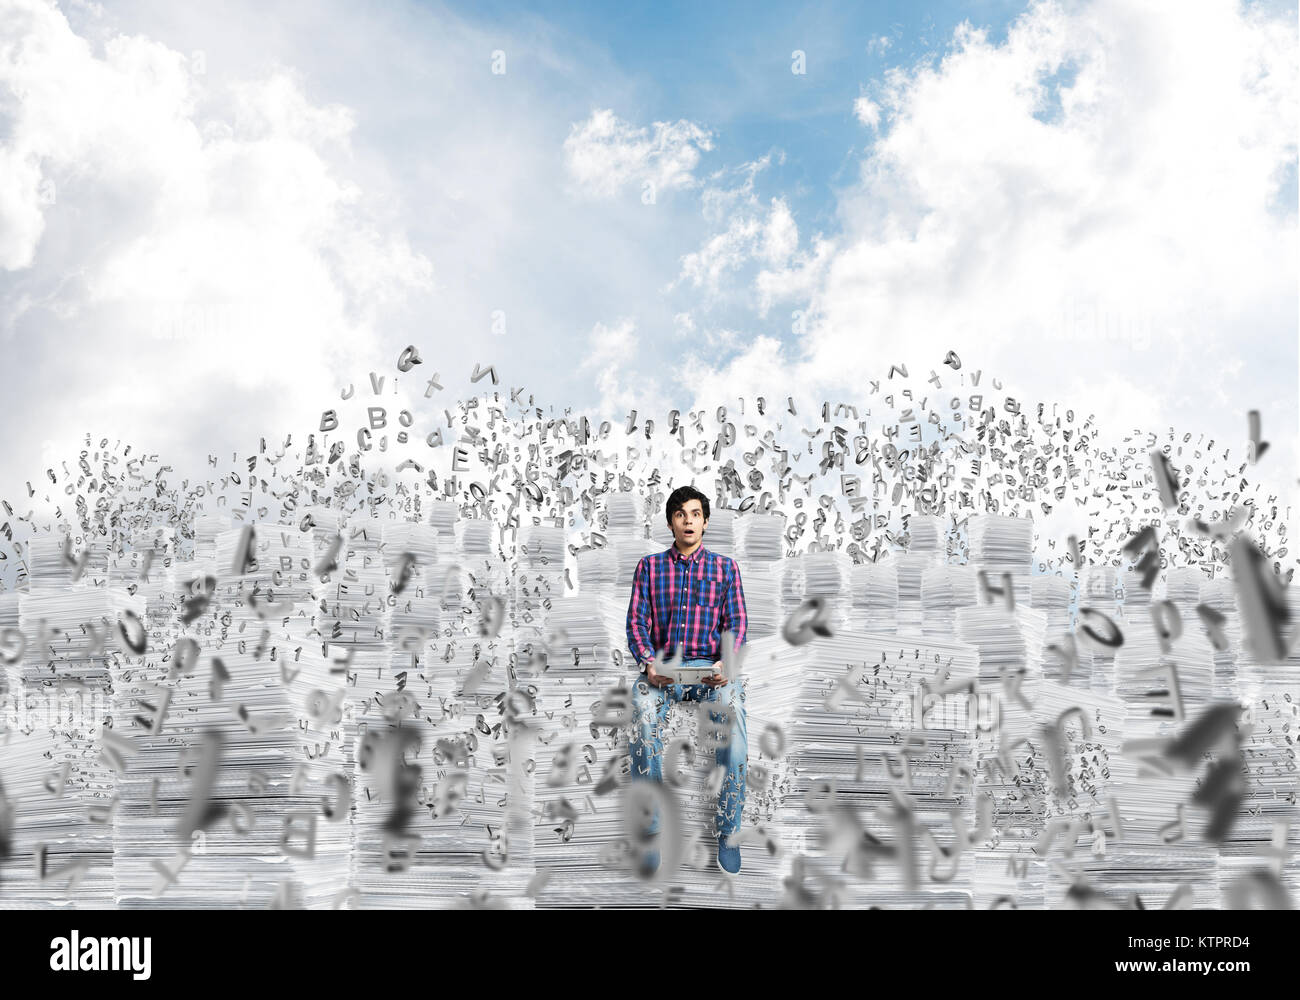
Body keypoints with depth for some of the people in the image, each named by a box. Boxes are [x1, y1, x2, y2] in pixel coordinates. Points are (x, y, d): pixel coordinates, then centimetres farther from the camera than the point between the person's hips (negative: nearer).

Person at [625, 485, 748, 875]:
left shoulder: (725, 567, 15)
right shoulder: (650, 566, 15)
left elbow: (736, 623, 7)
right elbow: (636, 621, 7)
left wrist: (726, 663, -14)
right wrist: (648, 662, -13)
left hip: (710, 665, 0)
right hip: (662, 666, 0)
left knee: (732, 707, -35)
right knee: (643, 710, -36)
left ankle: (728, 830, -26)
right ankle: (651, 828, -26)